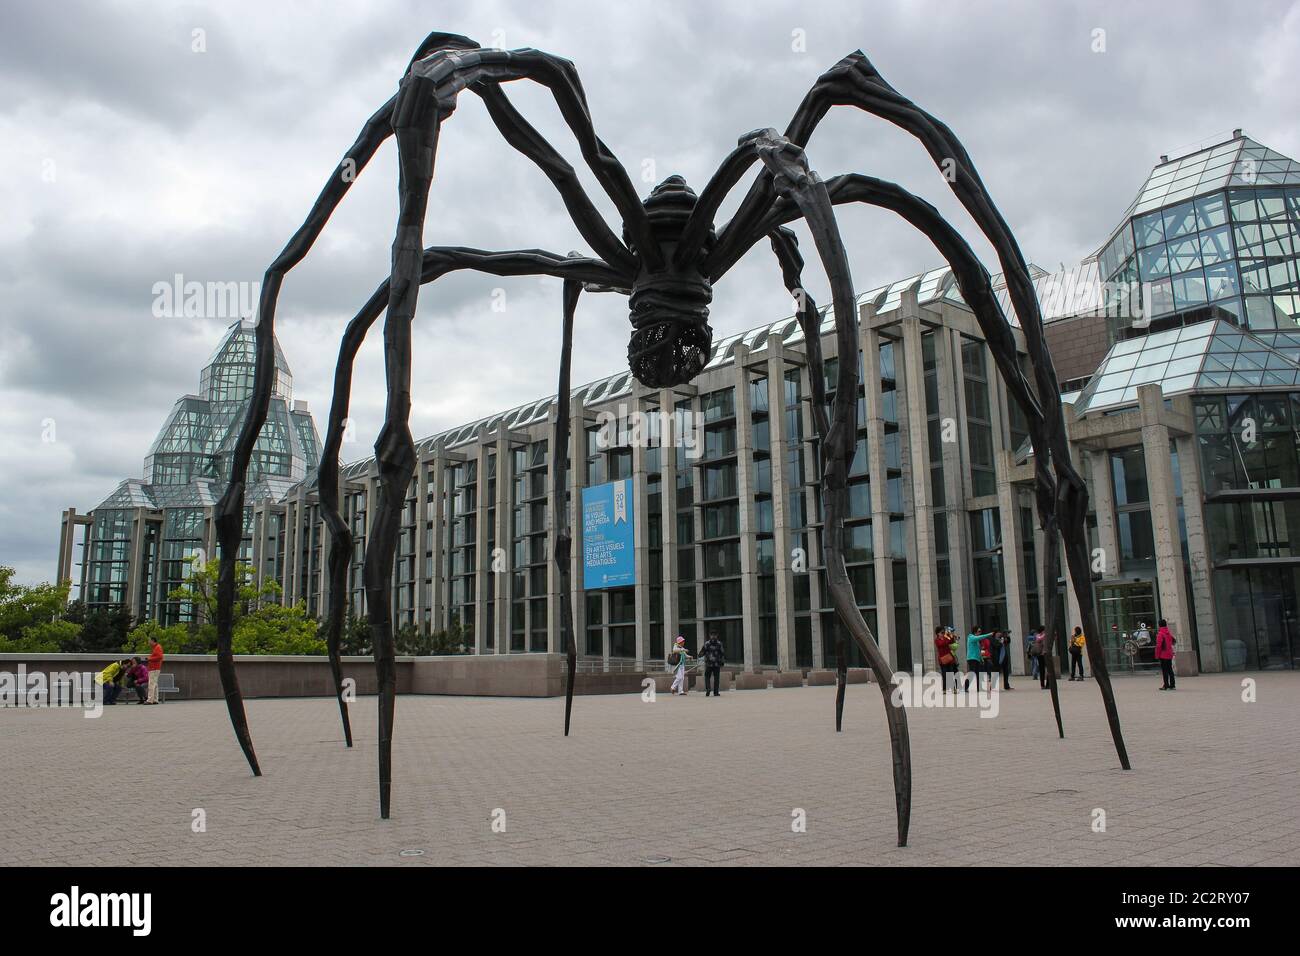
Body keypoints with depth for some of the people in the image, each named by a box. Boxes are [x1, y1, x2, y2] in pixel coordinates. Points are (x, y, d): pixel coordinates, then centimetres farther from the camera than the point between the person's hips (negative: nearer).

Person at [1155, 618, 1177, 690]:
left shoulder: (1160, 634, -14)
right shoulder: (1170, 633, 7)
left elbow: (1158, 646, -16)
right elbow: (1172, 642, 19)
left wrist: (1157, 655, -11)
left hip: (1163, 655, -7)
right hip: (1170, 655, 7)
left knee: (1164, 670, -3)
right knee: (1170, 670, 12)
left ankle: (1166, 685, -3)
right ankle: (1172, 685, 14)